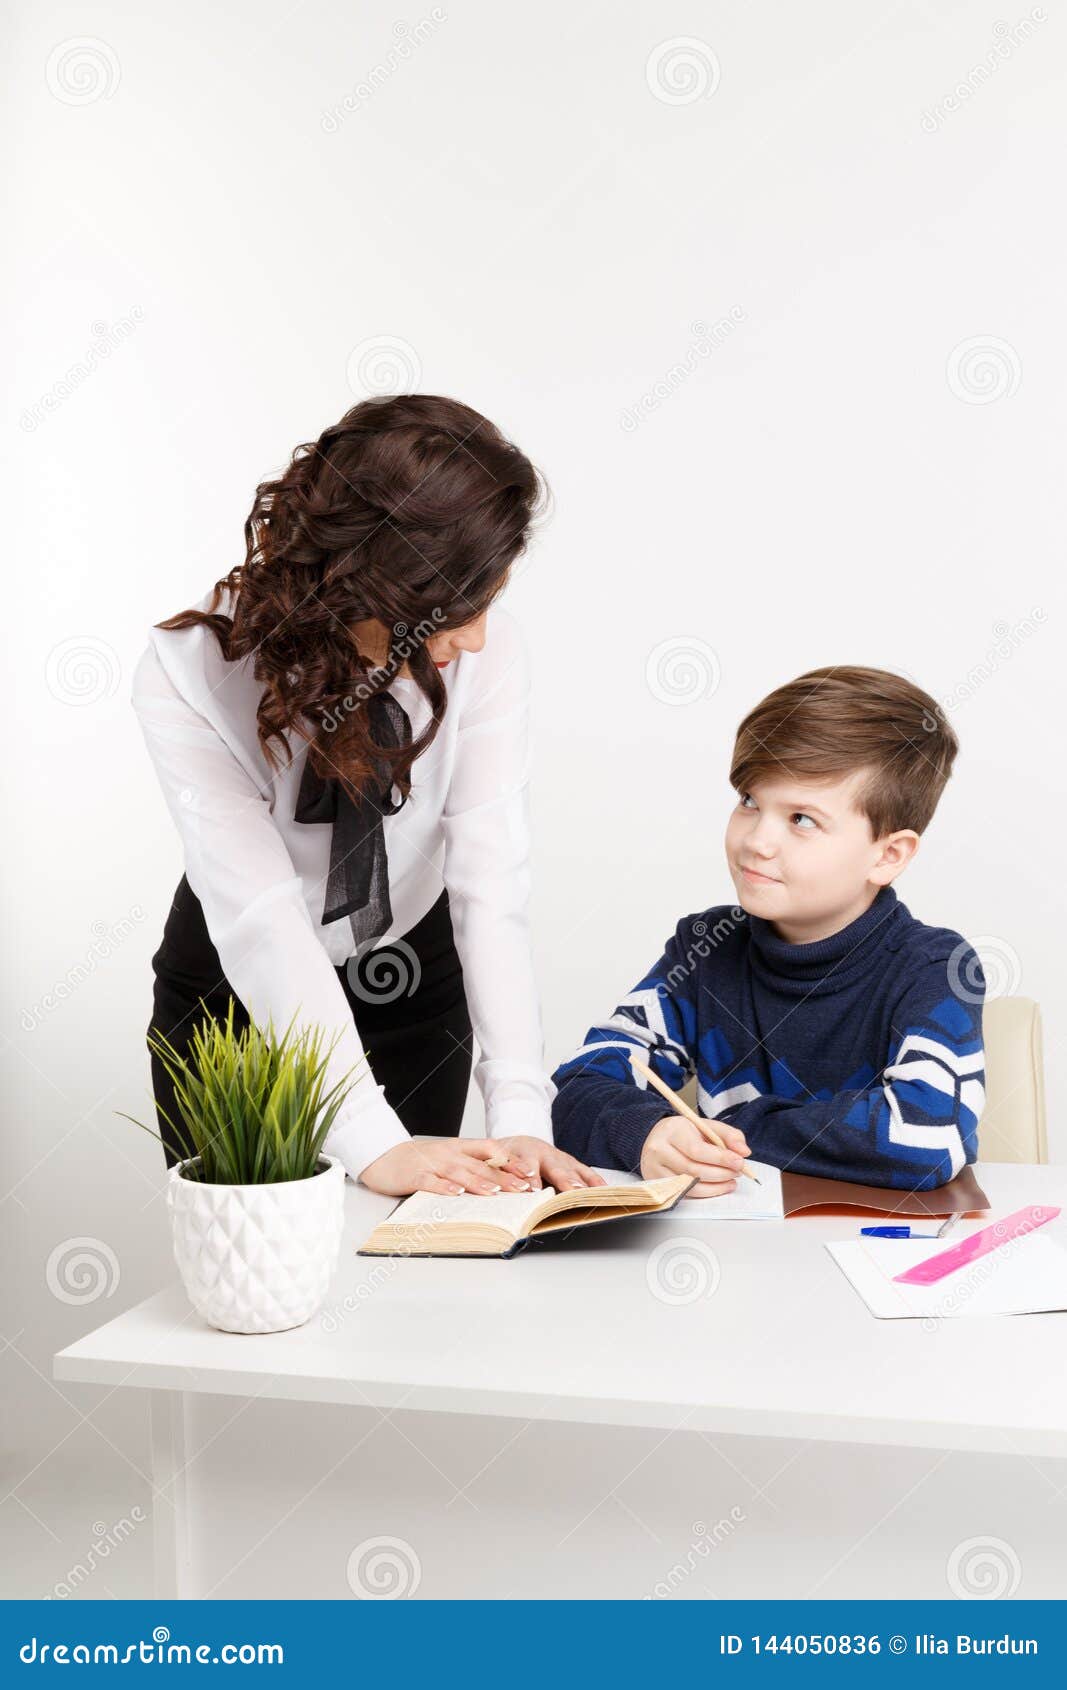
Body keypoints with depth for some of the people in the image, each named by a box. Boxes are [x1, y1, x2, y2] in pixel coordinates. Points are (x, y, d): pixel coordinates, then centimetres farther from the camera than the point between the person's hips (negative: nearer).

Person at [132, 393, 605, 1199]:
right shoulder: (190, 675, -29)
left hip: (413, 979, 2)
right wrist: (371, 1141, -39)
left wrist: (520, 1115, -36)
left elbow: (491, 884, -27)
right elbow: (261, 921, -34)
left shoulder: (488, 648, -24)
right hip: (235, 997, -1)